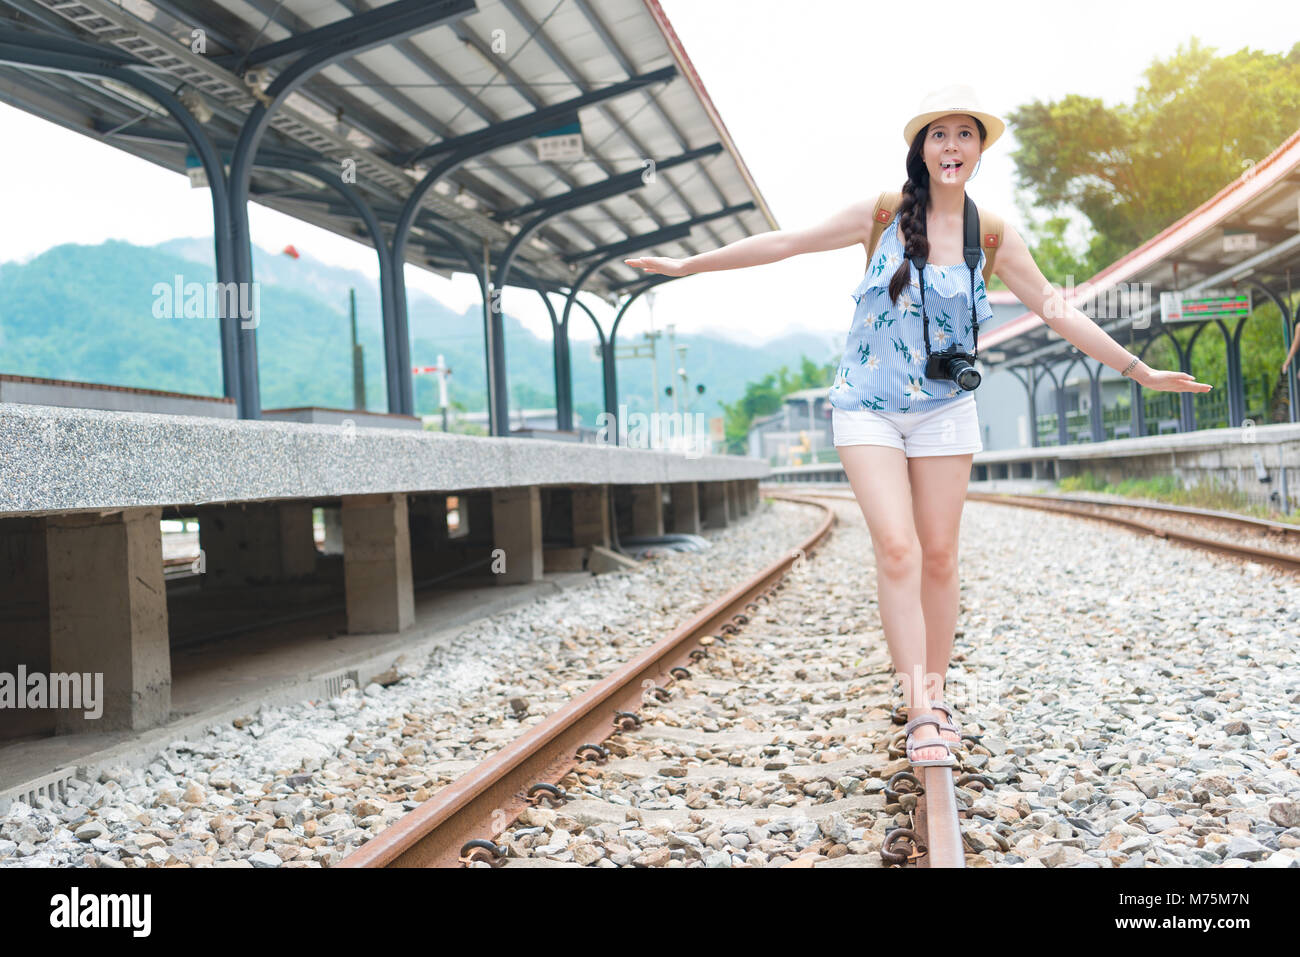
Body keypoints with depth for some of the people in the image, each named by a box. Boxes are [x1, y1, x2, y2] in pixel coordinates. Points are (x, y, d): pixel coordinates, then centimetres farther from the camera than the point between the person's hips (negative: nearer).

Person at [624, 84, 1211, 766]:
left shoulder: (994, 238, 2)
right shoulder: (882, 215, -3)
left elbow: (1056, 310, 9)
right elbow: (786, 243, 0)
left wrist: (1139, 370, 10)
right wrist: (685, 265, 2)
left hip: (945, 412, 2)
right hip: (867, 408, -2)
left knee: (939, 556, 3)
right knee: (897, 549, -14)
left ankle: (935, 692, 18)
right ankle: (919, 711, -11)